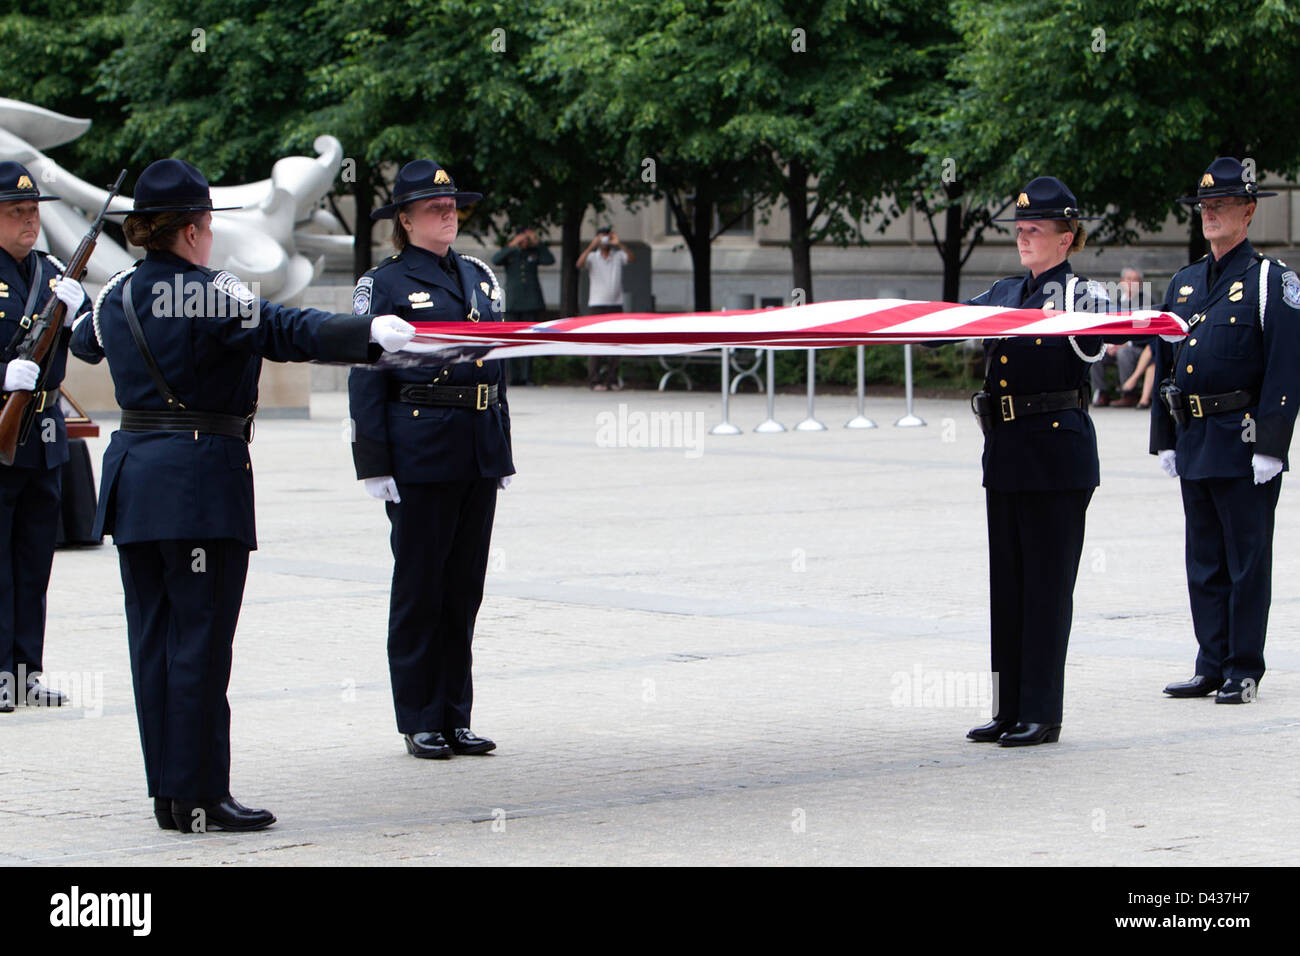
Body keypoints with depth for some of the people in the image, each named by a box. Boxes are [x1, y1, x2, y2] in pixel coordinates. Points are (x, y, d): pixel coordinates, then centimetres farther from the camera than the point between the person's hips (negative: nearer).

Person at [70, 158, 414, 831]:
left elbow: (85, 341, 31)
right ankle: (198, 799, -1)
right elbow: (291, 332, -24)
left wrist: (81, 321, 53)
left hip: (131, 471, 7)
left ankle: (167, 793, 15)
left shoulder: (117, 296, 9)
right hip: (201, 476, -7)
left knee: (152, 636, 10)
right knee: (200, 641, -3)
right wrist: (372, 334, -26)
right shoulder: (211, 296, -12)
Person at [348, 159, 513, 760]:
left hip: (478, 451, 6)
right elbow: (365, 379, -6)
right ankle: (420, 722, 8)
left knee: (465, 585, 8)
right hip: (419, 454, -5)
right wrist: (375, 466, -12)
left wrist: (502, 454, 15)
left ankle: (455, 716, 16)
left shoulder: (479, 277, 15)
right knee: (419, 586, 1)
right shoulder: (384, 284, -2)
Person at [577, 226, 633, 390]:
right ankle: (595, 381, -6)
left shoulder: (618, 256, 10)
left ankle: (612, 379, 6)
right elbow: (580, 264, -14)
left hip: (615, 304, 2)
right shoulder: (593, 258, 5)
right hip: (597, 305, -2)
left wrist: (619, 244, -16)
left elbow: (632, 259, -8)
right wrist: (592, 246, -19)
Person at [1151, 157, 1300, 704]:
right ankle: (1213, 667, 16)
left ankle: (1244, 672, 5)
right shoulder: (1184, 284, 15)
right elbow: (1164, 365, 18)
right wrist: (1165, 440, 13)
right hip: (1194, 443, 7)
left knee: (1247, 561, -1)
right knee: (1204, 562, 10)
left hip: (1244, 445, -7)